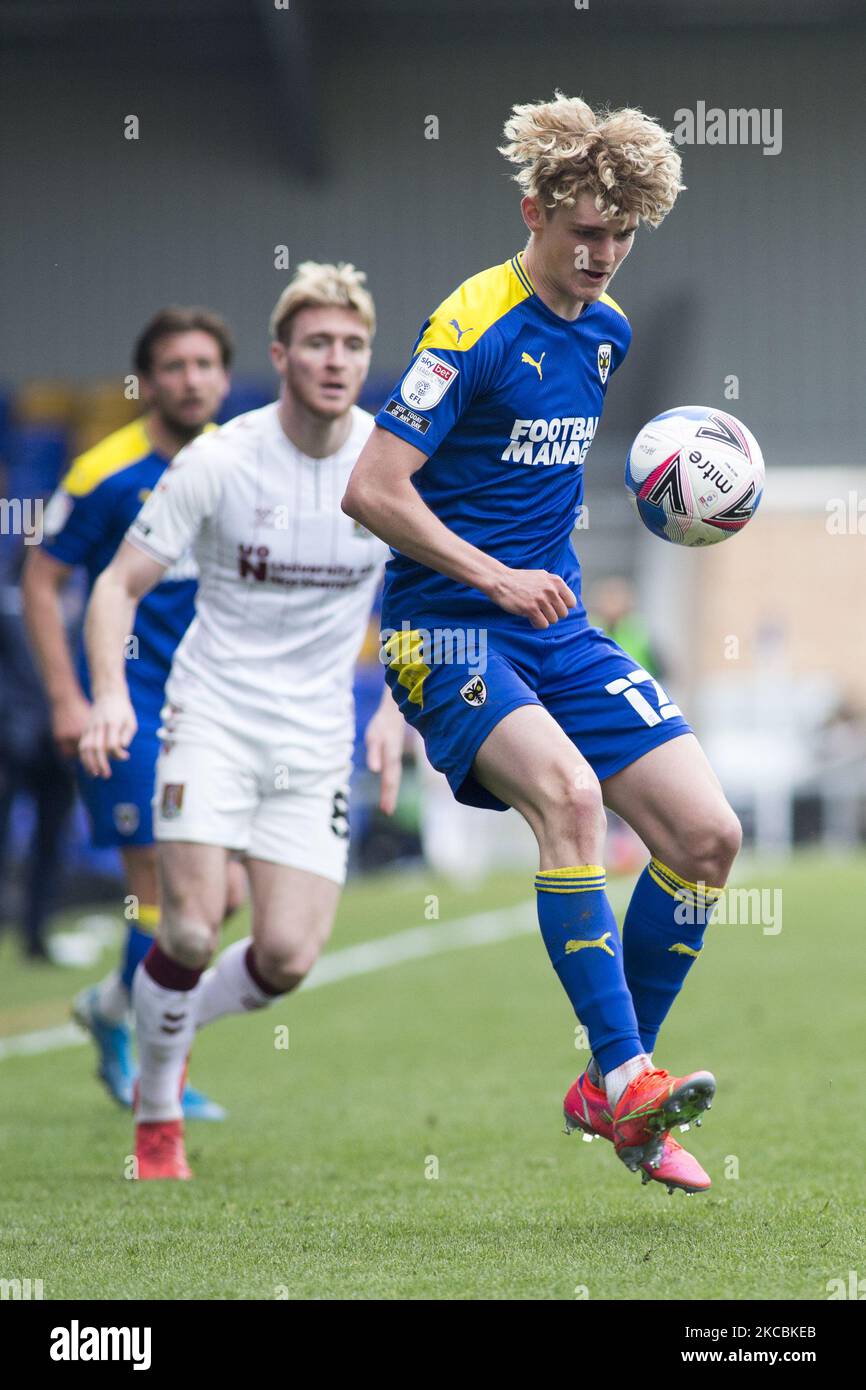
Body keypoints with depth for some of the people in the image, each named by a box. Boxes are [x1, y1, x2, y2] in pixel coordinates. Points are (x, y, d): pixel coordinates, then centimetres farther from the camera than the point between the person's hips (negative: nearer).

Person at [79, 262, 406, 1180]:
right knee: (192, 928, -16)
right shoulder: (218, 463, -10)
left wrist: (394, 712, 2)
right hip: (214, 715, -3)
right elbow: (119, 586, -5)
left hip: (317, 735, 3)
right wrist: (109, 693, -22)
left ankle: (173, 1019, 26)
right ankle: (156, 1111, 9)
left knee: (288, 958, -7)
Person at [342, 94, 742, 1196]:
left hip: (555, 626, 8)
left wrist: (548, 572, 15)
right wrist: (494, 576, -20)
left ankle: (611, 1088, 8)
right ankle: (628, 1076, -33)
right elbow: (371, 491, -17)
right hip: (445, 629, -8)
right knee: (568, 790, -33)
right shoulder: (475, 327, -13)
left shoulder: (605, 331, 11)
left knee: (706, 832, -4)